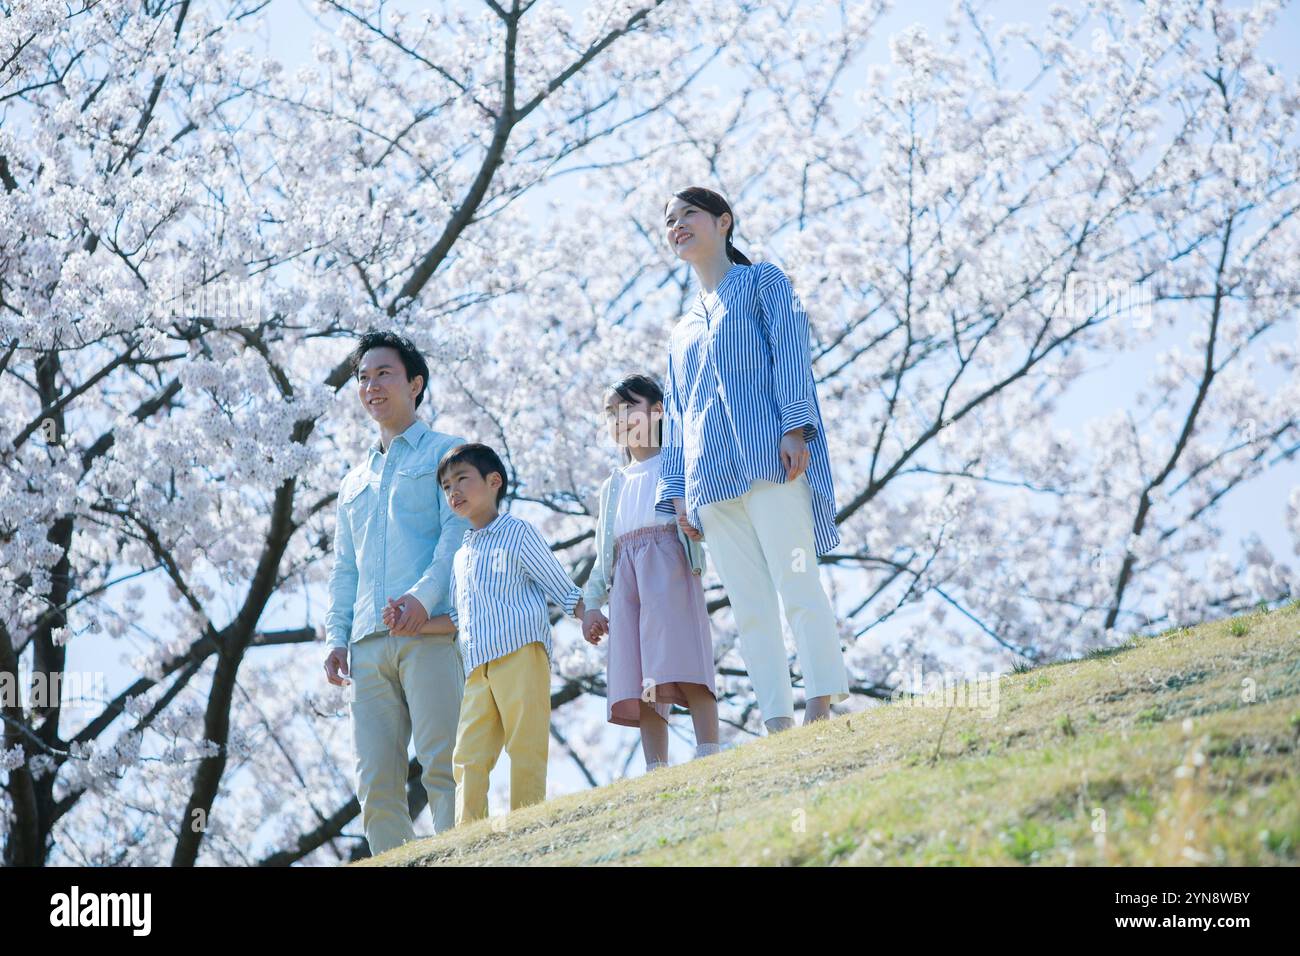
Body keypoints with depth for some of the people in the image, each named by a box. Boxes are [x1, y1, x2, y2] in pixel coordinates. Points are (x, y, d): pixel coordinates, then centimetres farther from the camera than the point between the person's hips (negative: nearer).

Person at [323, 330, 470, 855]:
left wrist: (423, 596, -18)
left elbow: (459, 532, -2)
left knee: (443, 769, -16)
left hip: (429, 631, -6)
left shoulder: (447, 452, 13)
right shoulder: (354, 482, 30)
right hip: (368, 643, 6)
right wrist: (336, 636, 10)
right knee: (376, 783, -4)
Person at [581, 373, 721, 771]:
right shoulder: (614, 486, 29)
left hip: (669, 563, -5)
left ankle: (709, 755, -28)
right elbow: (603, 552, 26)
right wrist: (590, 604, 15)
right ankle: (657, 772, -9)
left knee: (681, 664, -21)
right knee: (638, 681, -6)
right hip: (625, 575, 5)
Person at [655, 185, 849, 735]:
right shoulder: (682, 332, 29)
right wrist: (677, 491, 14)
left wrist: (795, 427, -16)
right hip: (710, 478, 6)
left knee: (796, 581, -16)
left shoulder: (762, 283, 14)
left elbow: (790, 353, 0)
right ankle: (777, 723, -9)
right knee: (748, 606, -4)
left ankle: (822, 706, -21)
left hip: (766, 456, -6)